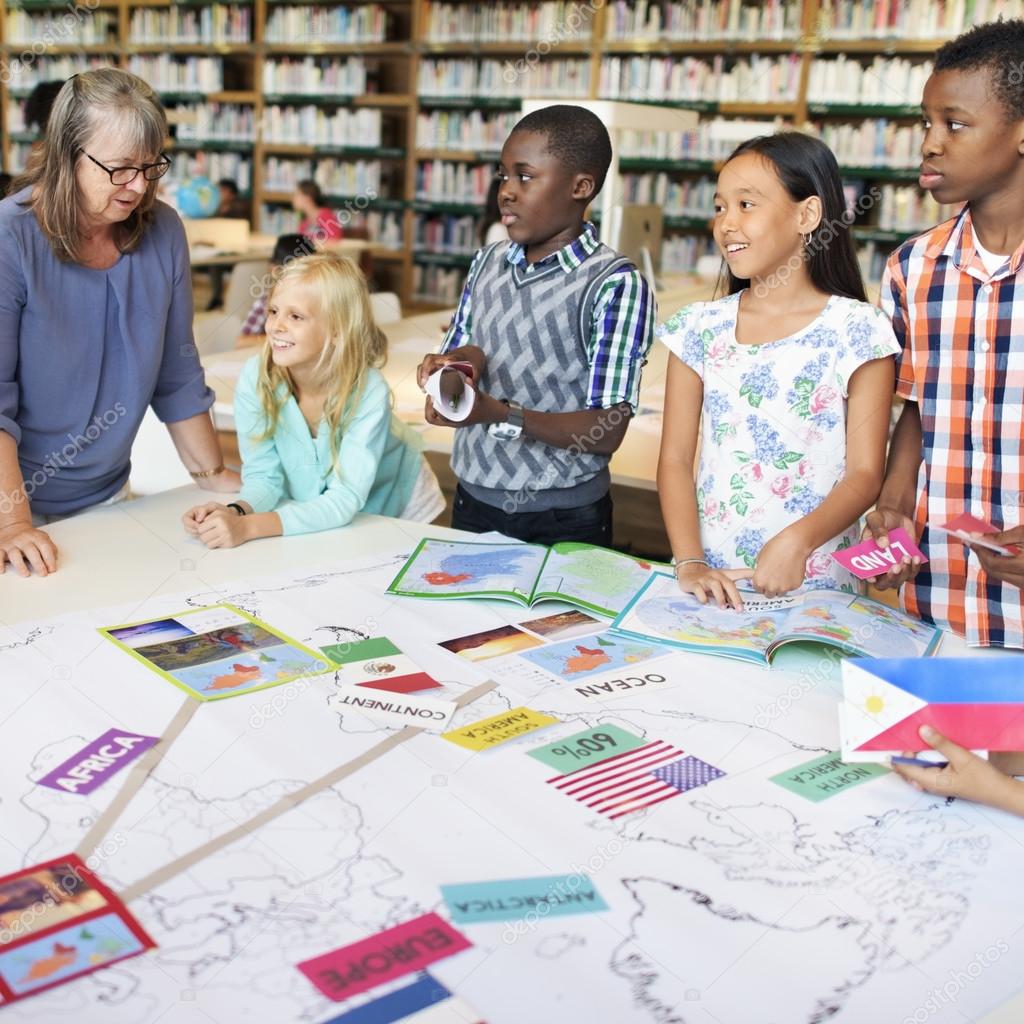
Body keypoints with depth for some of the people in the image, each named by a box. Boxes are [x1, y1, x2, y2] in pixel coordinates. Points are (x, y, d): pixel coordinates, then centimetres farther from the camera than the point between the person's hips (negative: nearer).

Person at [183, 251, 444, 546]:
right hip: (306, 518, 1)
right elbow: (264, 476, -12)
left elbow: (344, 499, -29)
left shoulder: (368, 392, -28)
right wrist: (235, 513, -34)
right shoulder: (255, 377, -19)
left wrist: (248, 527, -39)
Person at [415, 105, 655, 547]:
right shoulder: (487, 262, 5)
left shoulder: (616, 285, -14)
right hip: (472, 501, 5)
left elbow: (607, 432, -18)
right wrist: (464, 360, -10)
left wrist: (500, 414, -29)